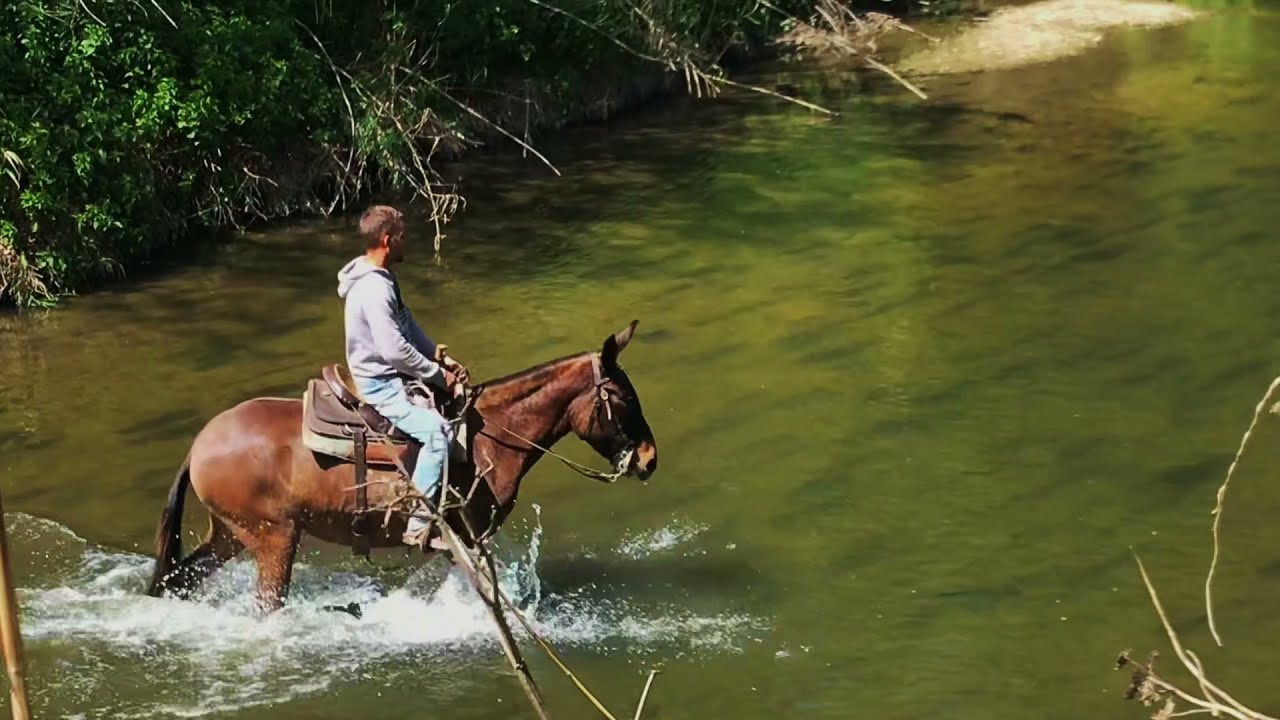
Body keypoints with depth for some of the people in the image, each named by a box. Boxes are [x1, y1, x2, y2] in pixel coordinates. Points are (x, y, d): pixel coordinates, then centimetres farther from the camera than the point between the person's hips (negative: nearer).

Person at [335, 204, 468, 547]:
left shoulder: (384, 280, 9)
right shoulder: (373, 290, -24)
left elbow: (409, 327, 18)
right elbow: (395, 350, -27)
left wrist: (441, 358, 6)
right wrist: (438, 375, -16)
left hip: (391, 376, 11)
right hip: (380, 386, -11)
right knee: (437, 430, -25)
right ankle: (420, 525, -25)